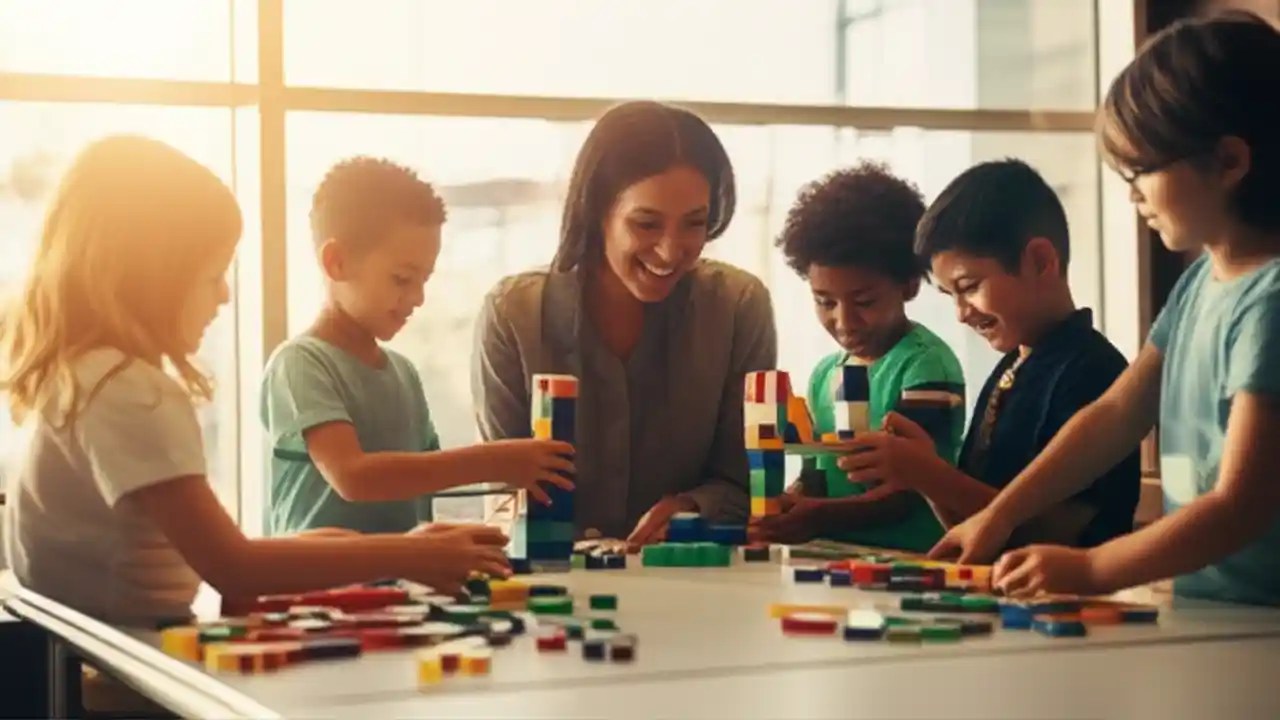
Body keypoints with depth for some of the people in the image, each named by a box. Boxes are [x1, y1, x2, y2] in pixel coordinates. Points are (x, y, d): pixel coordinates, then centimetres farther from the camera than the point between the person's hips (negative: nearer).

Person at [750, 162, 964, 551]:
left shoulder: (927, 365, -7)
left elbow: (909, 495, -12)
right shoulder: (825, 373, 13)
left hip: (908, 558, -5)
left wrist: (821, 517, -26)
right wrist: (780, 509, -4)